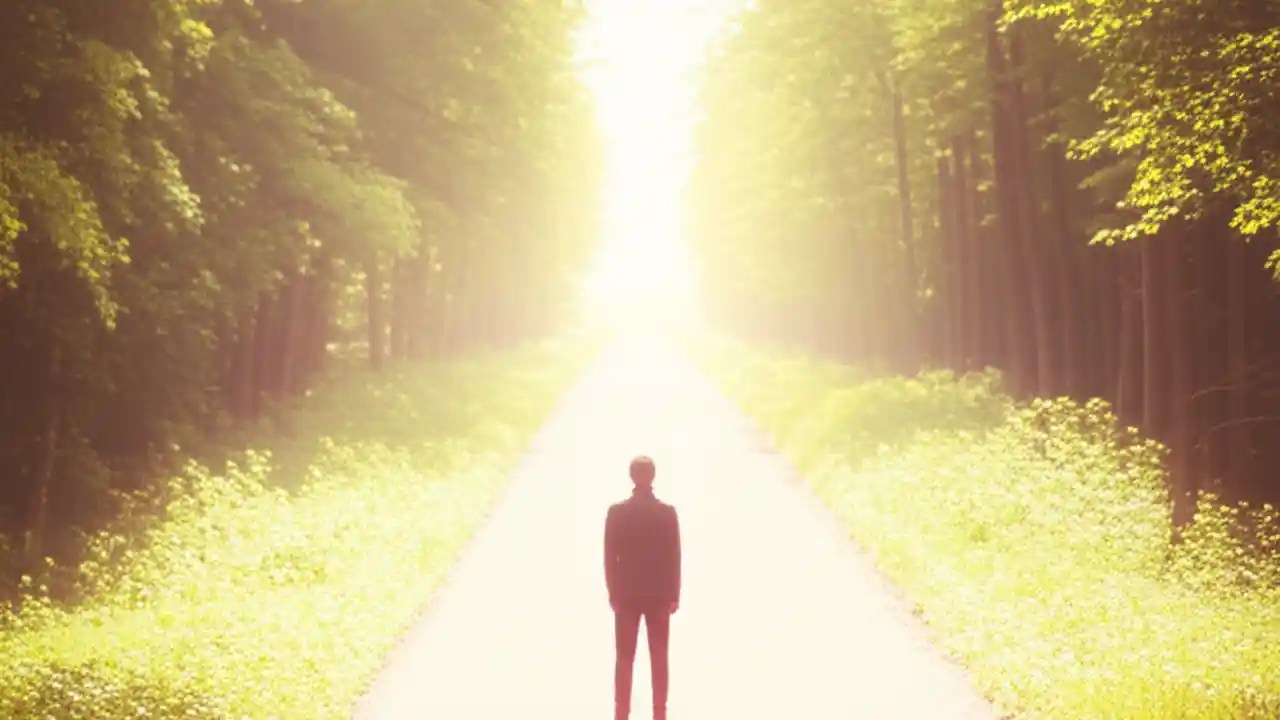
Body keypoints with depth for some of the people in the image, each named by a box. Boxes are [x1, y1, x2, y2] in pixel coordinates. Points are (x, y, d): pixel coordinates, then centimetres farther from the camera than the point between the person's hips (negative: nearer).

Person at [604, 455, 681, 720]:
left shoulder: (616, 512, -8)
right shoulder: (668, 513, -7)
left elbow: (610, 557, -5)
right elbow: (674, 558, -5)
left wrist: (613, 593, 4)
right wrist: (674, 595, 3)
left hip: (626, 595, 0)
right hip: (659, 595, 0)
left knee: (624, 658, 6)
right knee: (659, 659, 6)